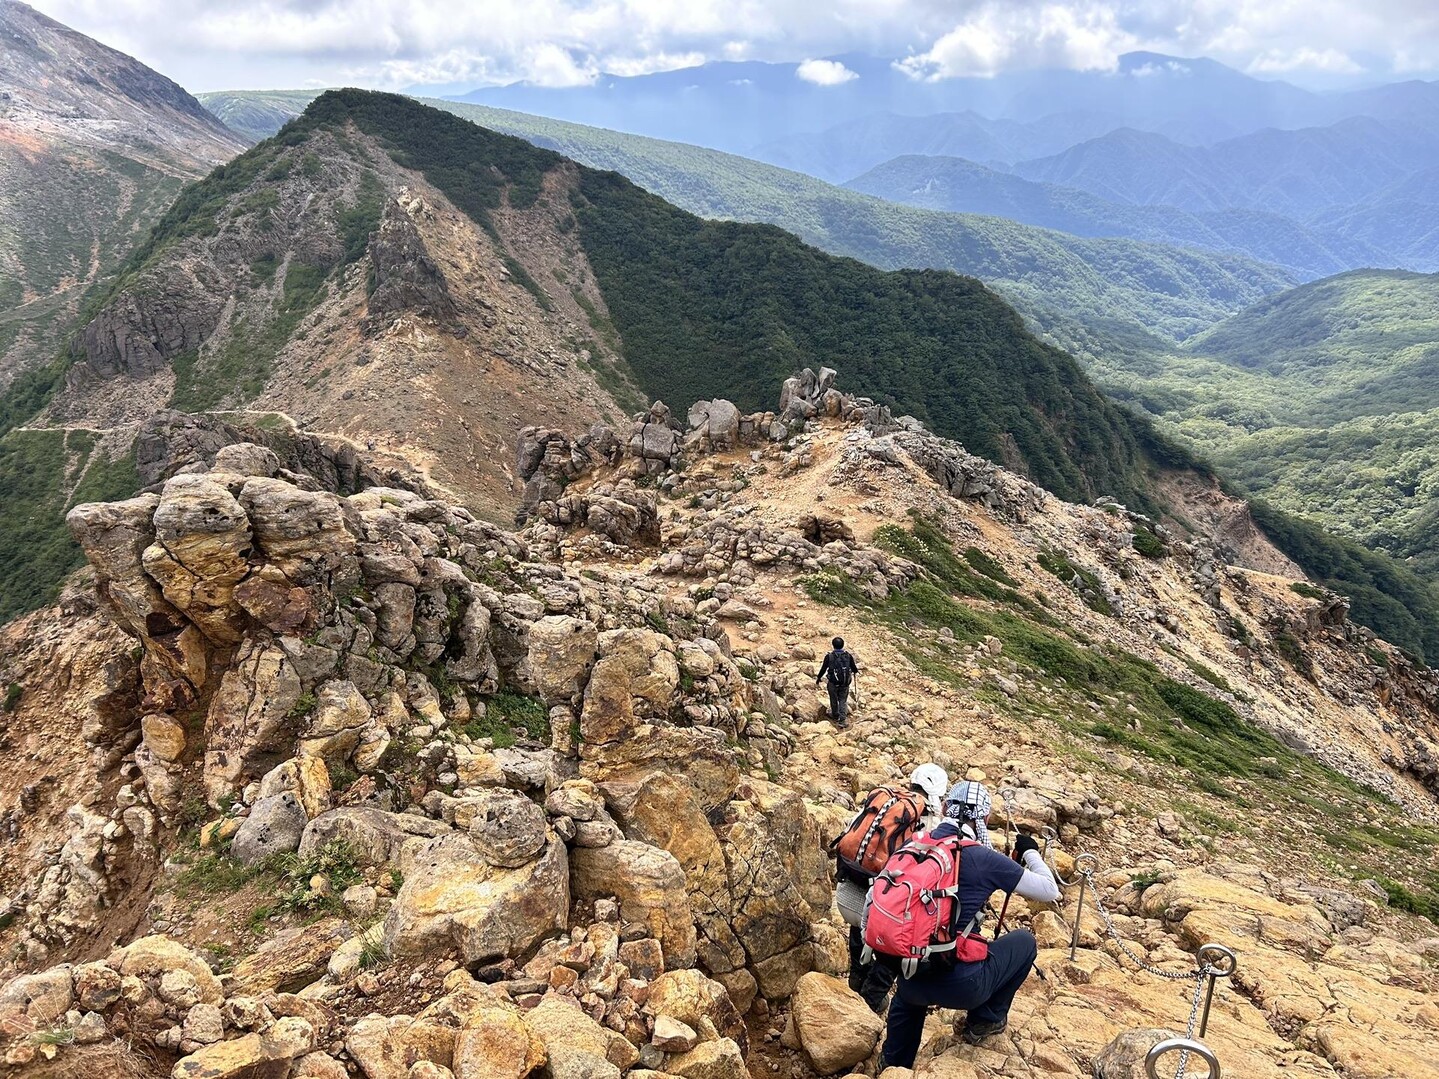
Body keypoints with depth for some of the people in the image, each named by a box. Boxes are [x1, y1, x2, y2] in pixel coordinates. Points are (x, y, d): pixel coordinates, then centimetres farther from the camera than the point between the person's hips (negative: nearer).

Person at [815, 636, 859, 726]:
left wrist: (818, 679, 11)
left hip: (833, 683, -1)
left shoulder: (829, 656, -11)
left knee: (834, 700, 19)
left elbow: (823, 669, -5)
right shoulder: (848, 656, -6)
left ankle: (835, 716, 37)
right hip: (845, 684, 1)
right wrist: (856, 672, 31)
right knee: (843, 701, 9)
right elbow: (854, 668, 6)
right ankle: (842, 720, 1)